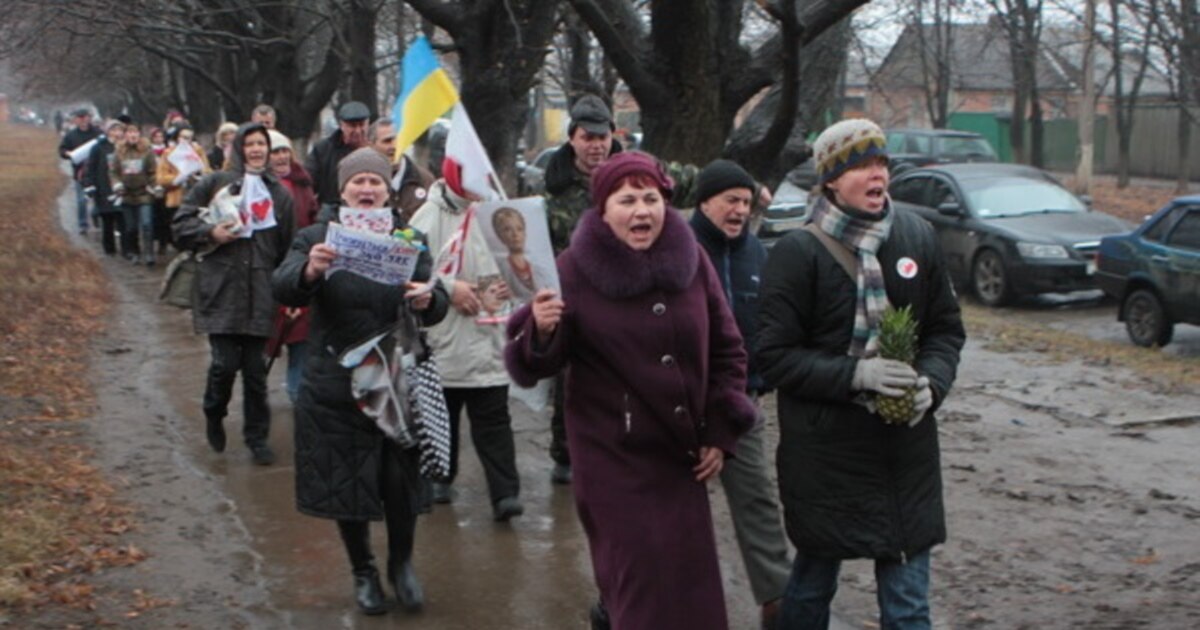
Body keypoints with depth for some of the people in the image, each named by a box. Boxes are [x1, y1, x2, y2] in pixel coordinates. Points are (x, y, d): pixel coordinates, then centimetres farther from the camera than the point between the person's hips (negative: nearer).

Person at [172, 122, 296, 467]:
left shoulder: (279, 193, 13)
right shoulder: (215, 184, 3)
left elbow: (287, 247, 15)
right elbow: (181, 224, 5)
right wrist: (211, 233, -12)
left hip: (260, 291, 3)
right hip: (221, 287, -2)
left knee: (255, 367, 4)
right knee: (225, 362, -8)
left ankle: (257, 436, 18)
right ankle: (214, 415, 22)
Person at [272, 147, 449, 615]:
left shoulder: (410, 239, 5)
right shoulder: (317, 238, -1)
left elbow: (437, 307, -5)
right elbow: (284, 290, -18)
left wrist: (428, 300, -29)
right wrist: (309, 271, -40)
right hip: (336, 387, -1)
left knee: (401, 480, 0)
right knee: (346, 483, 7)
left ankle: (401, 563, 28)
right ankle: (363, 572, 29)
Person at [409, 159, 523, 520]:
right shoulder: (430, 217, -5)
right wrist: (448, 287, -17)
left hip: (488, 339, 1)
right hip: (444, 339, -1)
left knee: (493, 416, -3)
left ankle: (505, 492, -6)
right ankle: (440, 477, 32)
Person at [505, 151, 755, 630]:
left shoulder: (692, 261, 1)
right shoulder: (575, 269, -10)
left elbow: (727, 350, 9)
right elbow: (537, 366, -9)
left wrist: (720, 433, 4)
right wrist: (541, 331, -31)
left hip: (681, 455, 4)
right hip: (613, 458, -4)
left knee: (689, 585, 14)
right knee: (640, 584, -2)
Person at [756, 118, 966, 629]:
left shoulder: (917, 237, 2)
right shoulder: (797, 252, -10)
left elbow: (946, 329, 10)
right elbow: (775, 356, -10)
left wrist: (932, 381, -9)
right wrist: (855, 374, -21)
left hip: (906, 449, 3)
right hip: (824, 449, -3)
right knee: (814, 578, 14)